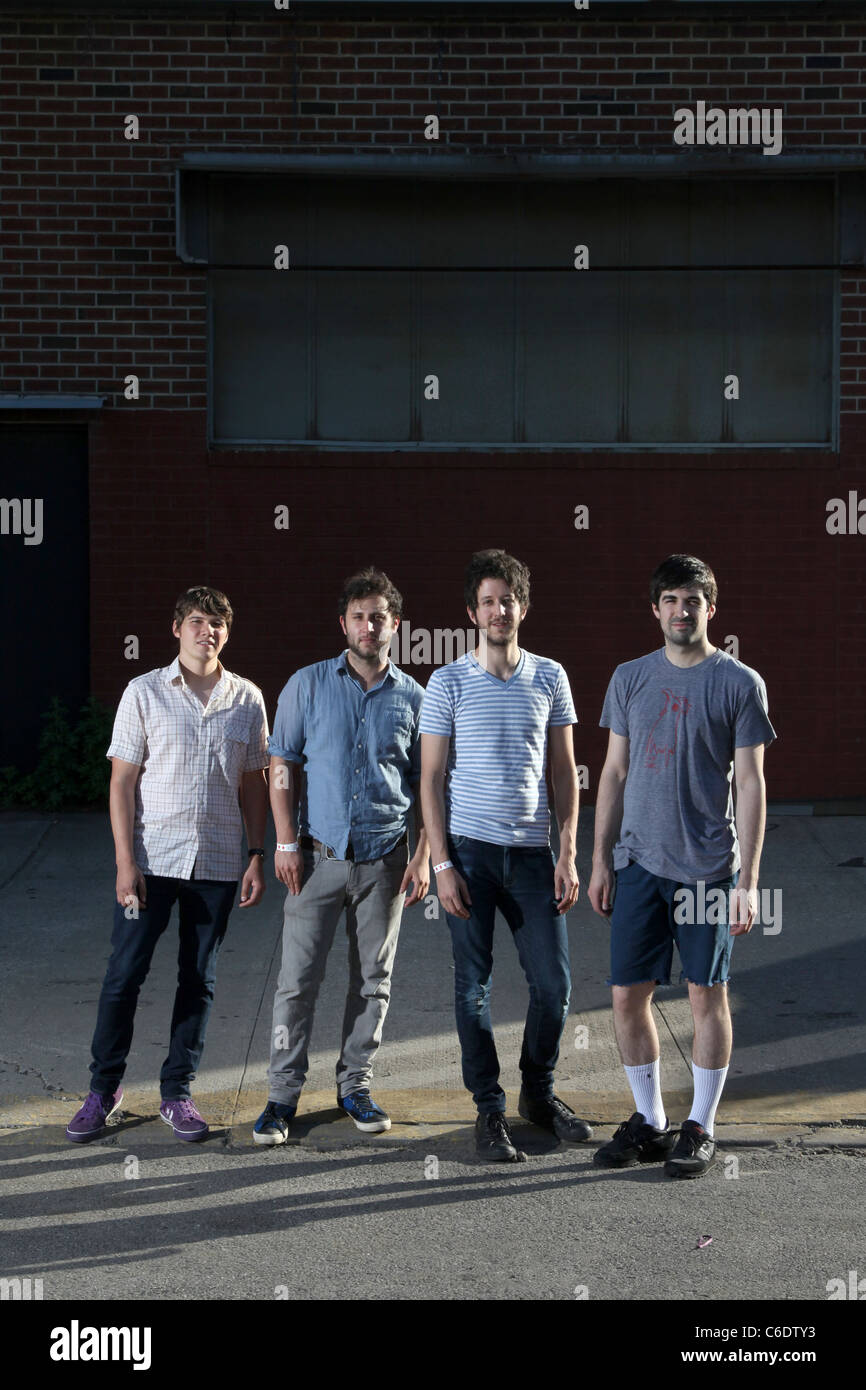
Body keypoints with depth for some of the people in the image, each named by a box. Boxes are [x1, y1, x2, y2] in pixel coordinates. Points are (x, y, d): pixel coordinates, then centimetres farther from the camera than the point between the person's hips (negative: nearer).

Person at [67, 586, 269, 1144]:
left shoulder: (248, 699, 5)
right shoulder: (145, 692, -1)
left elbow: (254, 783, 11)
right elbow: (123, 781, -3)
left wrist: (257, 857, 4)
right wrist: (126, 862, -9)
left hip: (218, 863, 2)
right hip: (153, 859, -2)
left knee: (200, 980, 7)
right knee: (124, 974, -1)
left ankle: (177, 1092, 17)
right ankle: (104, 1088, 13)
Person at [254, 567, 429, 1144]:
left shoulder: (413, 697, 5)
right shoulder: (308, 685, 3)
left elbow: (427, 783, 9)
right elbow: (283, 766, 4)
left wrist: (424, 856, 1)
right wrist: (286, 843, -4)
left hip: (385, 858, 1)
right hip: (320, 854, -1)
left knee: (374, 979, 8)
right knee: (298, 978, -3)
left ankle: (356, 1085, 21)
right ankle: (284, 1094, 5)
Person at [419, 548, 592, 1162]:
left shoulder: (549, 677, 7)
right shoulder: (447, 684, 0)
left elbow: (563, 770, 9)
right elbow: (431, 778, 0)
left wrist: (568, 853, 1)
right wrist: (441, 863, -7)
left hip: (532, 851, 2)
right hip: (470, 850, -2)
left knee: (554, 982, 3)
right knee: (475, 985, 3)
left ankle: (539, 1092, 24)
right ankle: (490, 1108, 14)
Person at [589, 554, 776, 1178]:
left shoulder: (740, 683, -3)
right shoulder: (630, 678, 8)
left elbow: (751, 785, -3)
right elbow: (615, 773, 12)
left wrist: (748, 879, -8)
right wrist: (600, 859, 8)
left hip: (709, 866, -3)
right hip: (640, 862, 3)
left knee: (708, 994, 2)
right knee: (629, 994, 4)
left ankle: (702, 1127, 15)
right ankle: (649, 1121, 19)